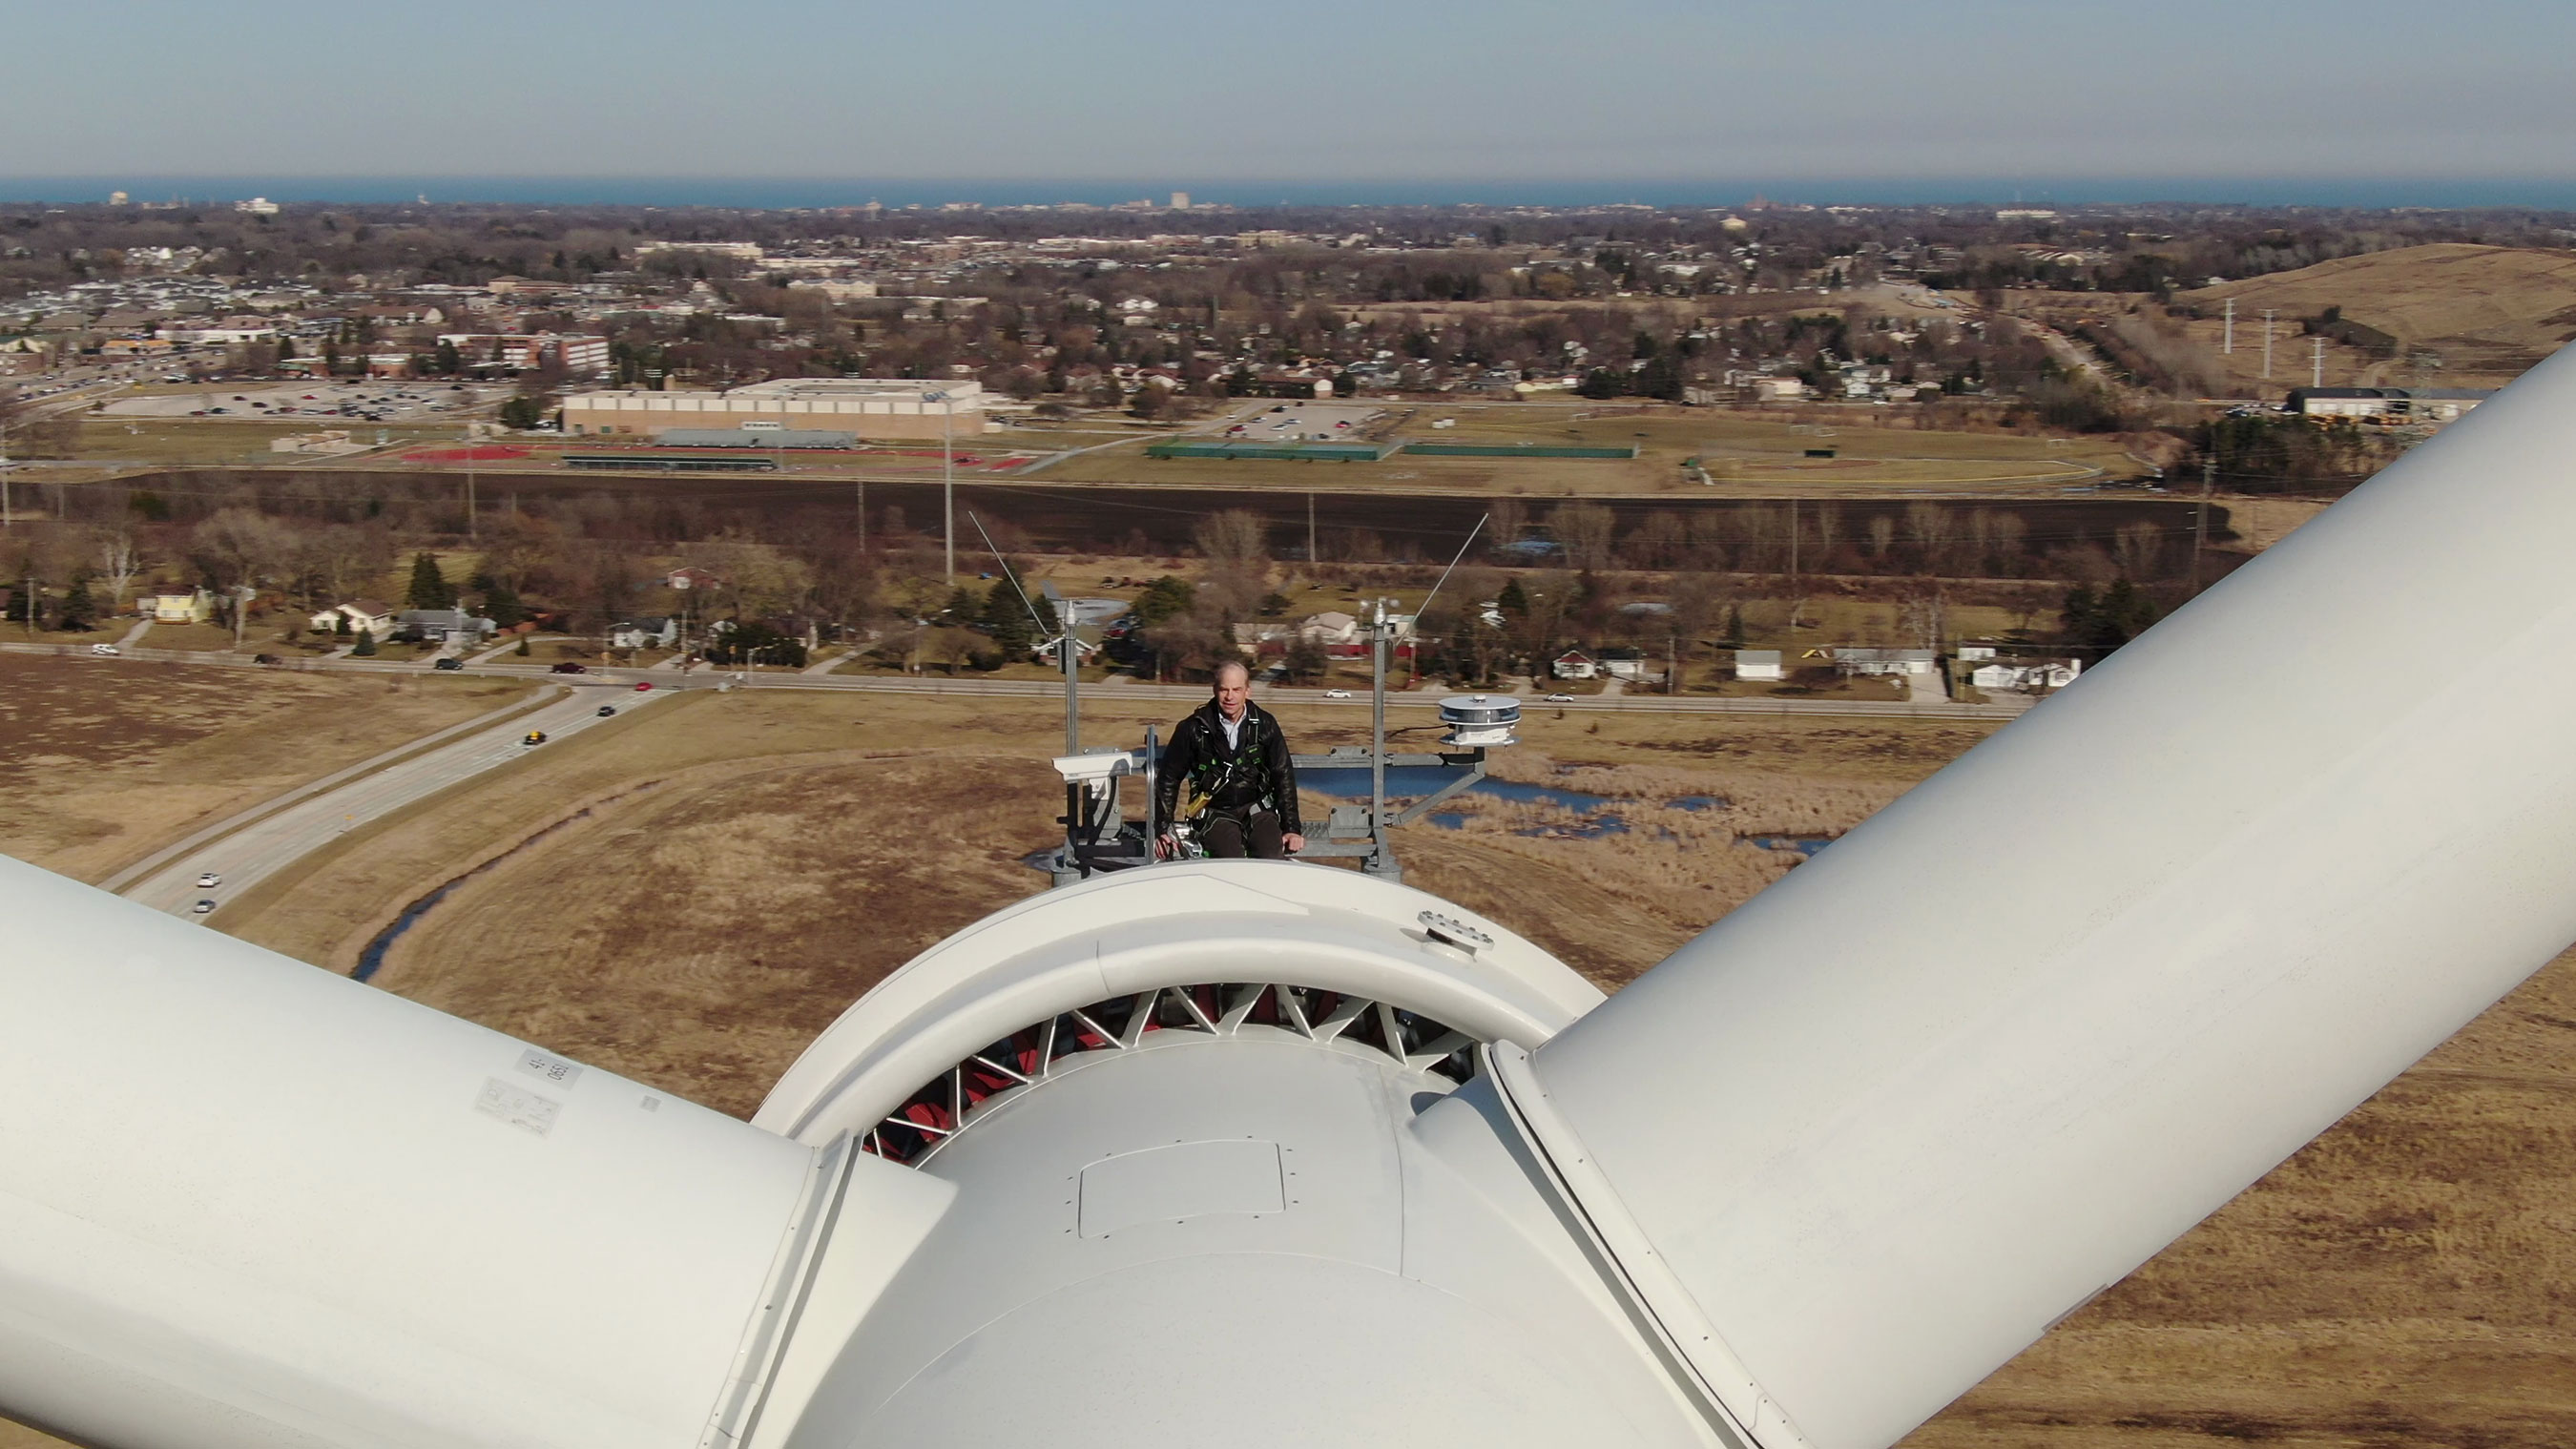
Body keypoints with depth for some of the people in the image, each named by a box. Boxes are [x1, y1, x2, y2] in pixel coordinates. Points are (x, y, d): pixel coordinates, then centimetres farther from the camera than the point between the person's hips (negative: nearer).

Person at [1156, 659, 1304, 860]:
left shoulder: (1265, 725, 2)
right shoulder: (1195, 728, -2)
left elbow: (1283, 777, 7)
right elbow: (1169, 778, 7)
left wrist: (1292, 828, 1)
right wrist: (1164, 828, 1)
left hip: (1257, 808, 1)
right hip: (1215, 815, -1)